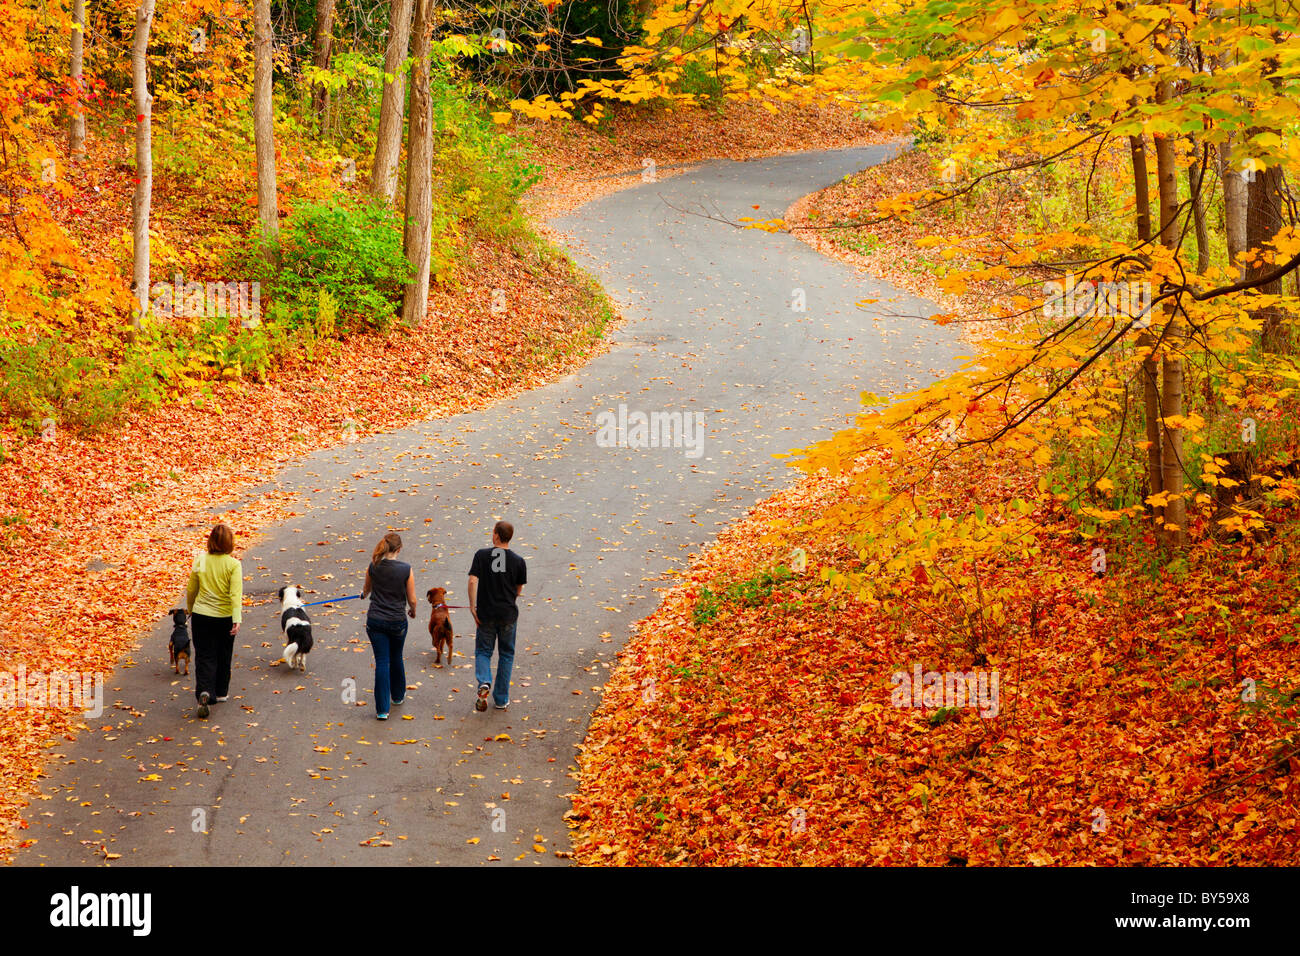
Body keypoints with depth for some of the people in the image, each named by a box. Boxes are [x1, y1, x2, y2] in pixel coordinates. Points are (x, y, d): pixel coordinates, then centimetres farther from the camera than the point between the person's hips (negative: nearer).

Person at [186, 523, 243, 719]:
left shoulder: (199, 560, -4)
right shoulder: (234, 564, -12)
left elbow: (191, 590, 5)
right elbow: (236, 594, -20)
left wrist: (190, 609, 22)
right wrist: (237, 619, -21)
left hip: (201, 615, 1)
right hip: (225, 617, -1)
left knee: (204, 657, 3)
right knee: (223, 656, 18)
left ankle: (204, 691, -18)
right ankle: (221, 693, 30)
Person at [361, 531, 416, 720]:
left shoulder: (373, 567, -6)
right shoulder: (406, 569, -12)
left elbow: (367, 590, 14)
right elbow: (412, 600, -7)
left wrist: (364, 594, 39)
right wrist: (412, 610, 17)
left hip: (375, 621, 1)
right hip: (397, 621, 0)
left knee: (382, 663, 2)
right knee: (396, 658, 23)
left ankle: (382, 709, -3)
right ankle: (398, 696, 43)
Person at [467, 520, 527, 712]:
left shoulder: (482, 555, -7)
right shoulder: (518, 561, -4)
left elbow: (473, 581, -14)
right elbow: (518, 590, 5)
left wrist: (473, 607, -7)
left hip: (486, 613, -1)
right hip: (508, 614, 1)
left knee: (483, 651, 13)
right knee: (506, 654, 14)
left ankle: (484, 683, -15)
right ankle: (501, 699, 17)